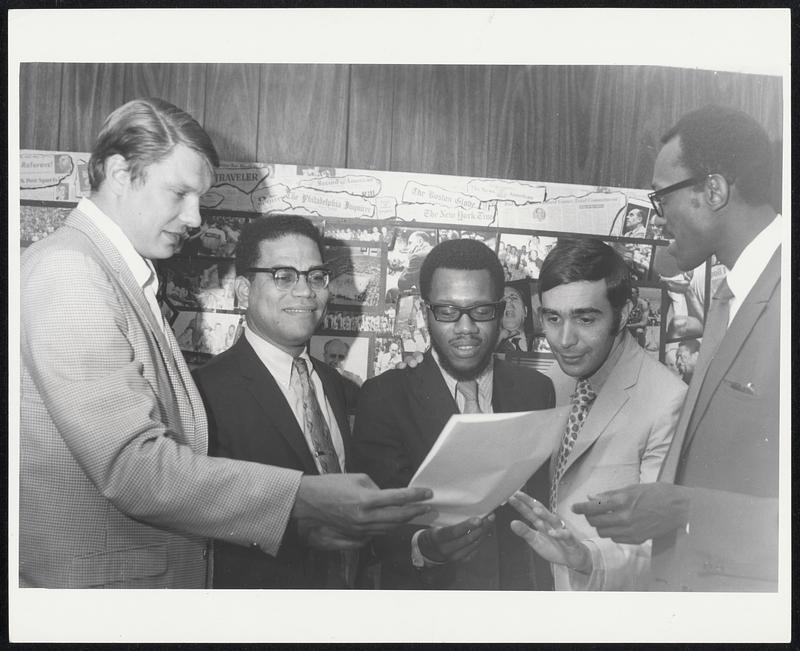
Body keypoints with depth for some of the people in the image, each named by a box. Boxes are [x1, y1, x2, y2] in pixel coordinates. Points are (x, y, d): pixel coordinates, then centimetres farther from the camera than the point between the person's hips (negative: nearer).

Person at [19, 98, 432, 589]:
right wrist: (302, 500, -27)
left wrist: (302, 521, -2)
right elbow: (133, 467, -26)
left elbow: (174, 454, 5)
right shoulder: (66, 271, -18)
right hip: (87, 580, -8)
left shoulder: (126, 277, 10)